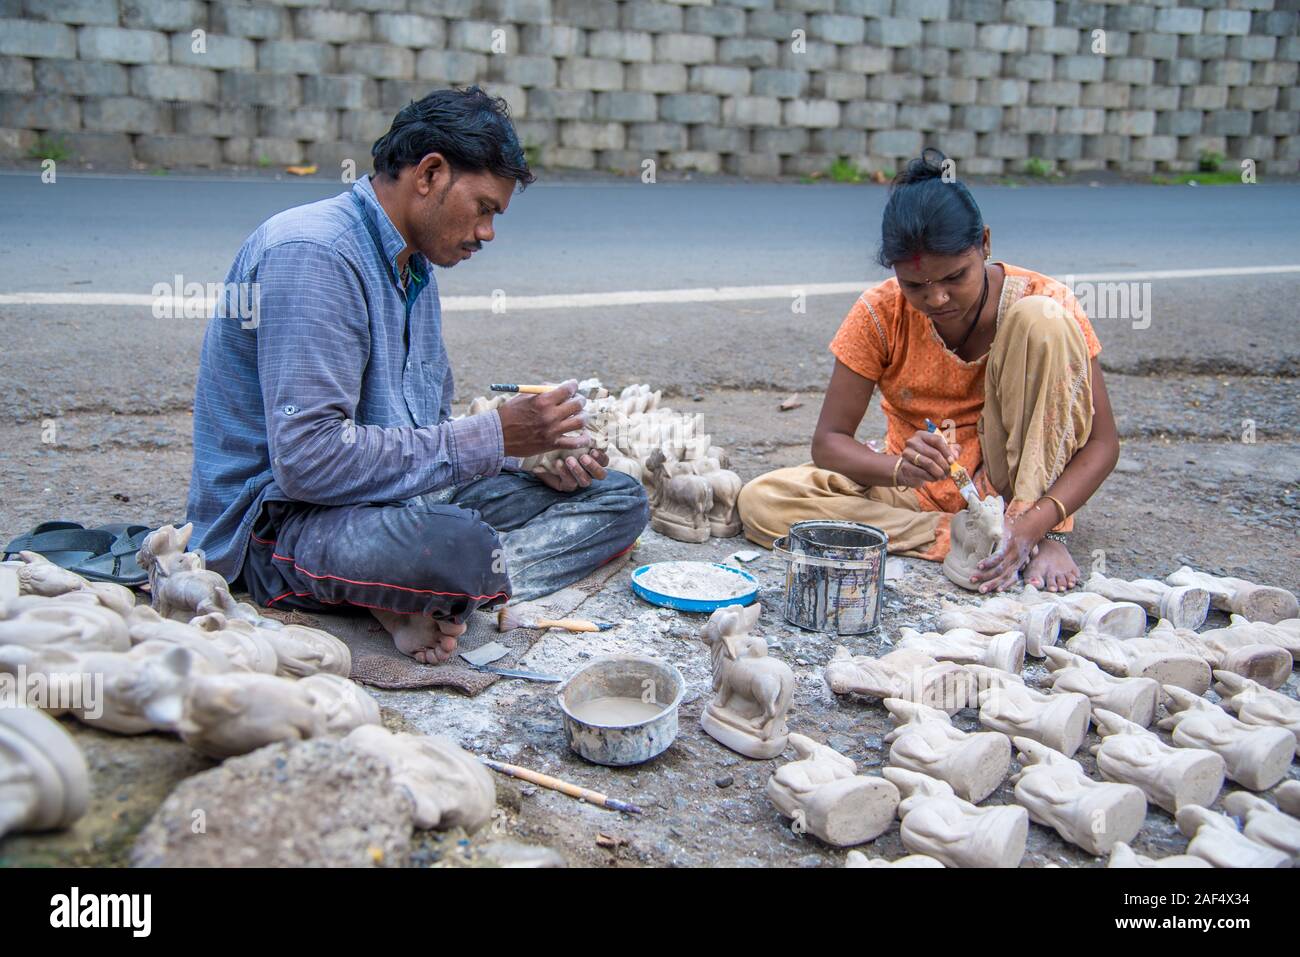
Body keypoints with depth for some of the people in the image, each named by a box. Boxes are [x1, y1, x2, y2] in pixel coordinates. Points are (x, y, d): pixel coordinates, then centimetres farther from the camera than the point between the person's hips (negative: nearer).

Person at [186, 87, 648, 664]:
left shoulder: (414, 267, 14)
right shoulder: (312, 255, -17)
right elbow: (308, 459, -27)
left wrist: (536, 456, 0)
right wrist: (491, 437, -22)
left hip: (398, 493, 10)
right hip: (281, 520, -10)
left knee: (619, 499, 1)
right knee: (455, 546, -43)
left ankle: (416, 600, -14)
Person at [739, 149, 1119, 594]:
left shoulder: (1041, 300, -14)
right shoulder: (880, 312, -12)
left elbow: (1101, 443, -14)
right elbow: (828, 441, -11)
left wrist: (1036, 523, -32)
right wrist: (901, 468, -33)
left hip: (1007, 479, -1)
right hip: (917, 489, 2)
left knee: (1040, 320, -24)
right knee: (760, 502, -24)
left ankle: (1043, 538, -21)